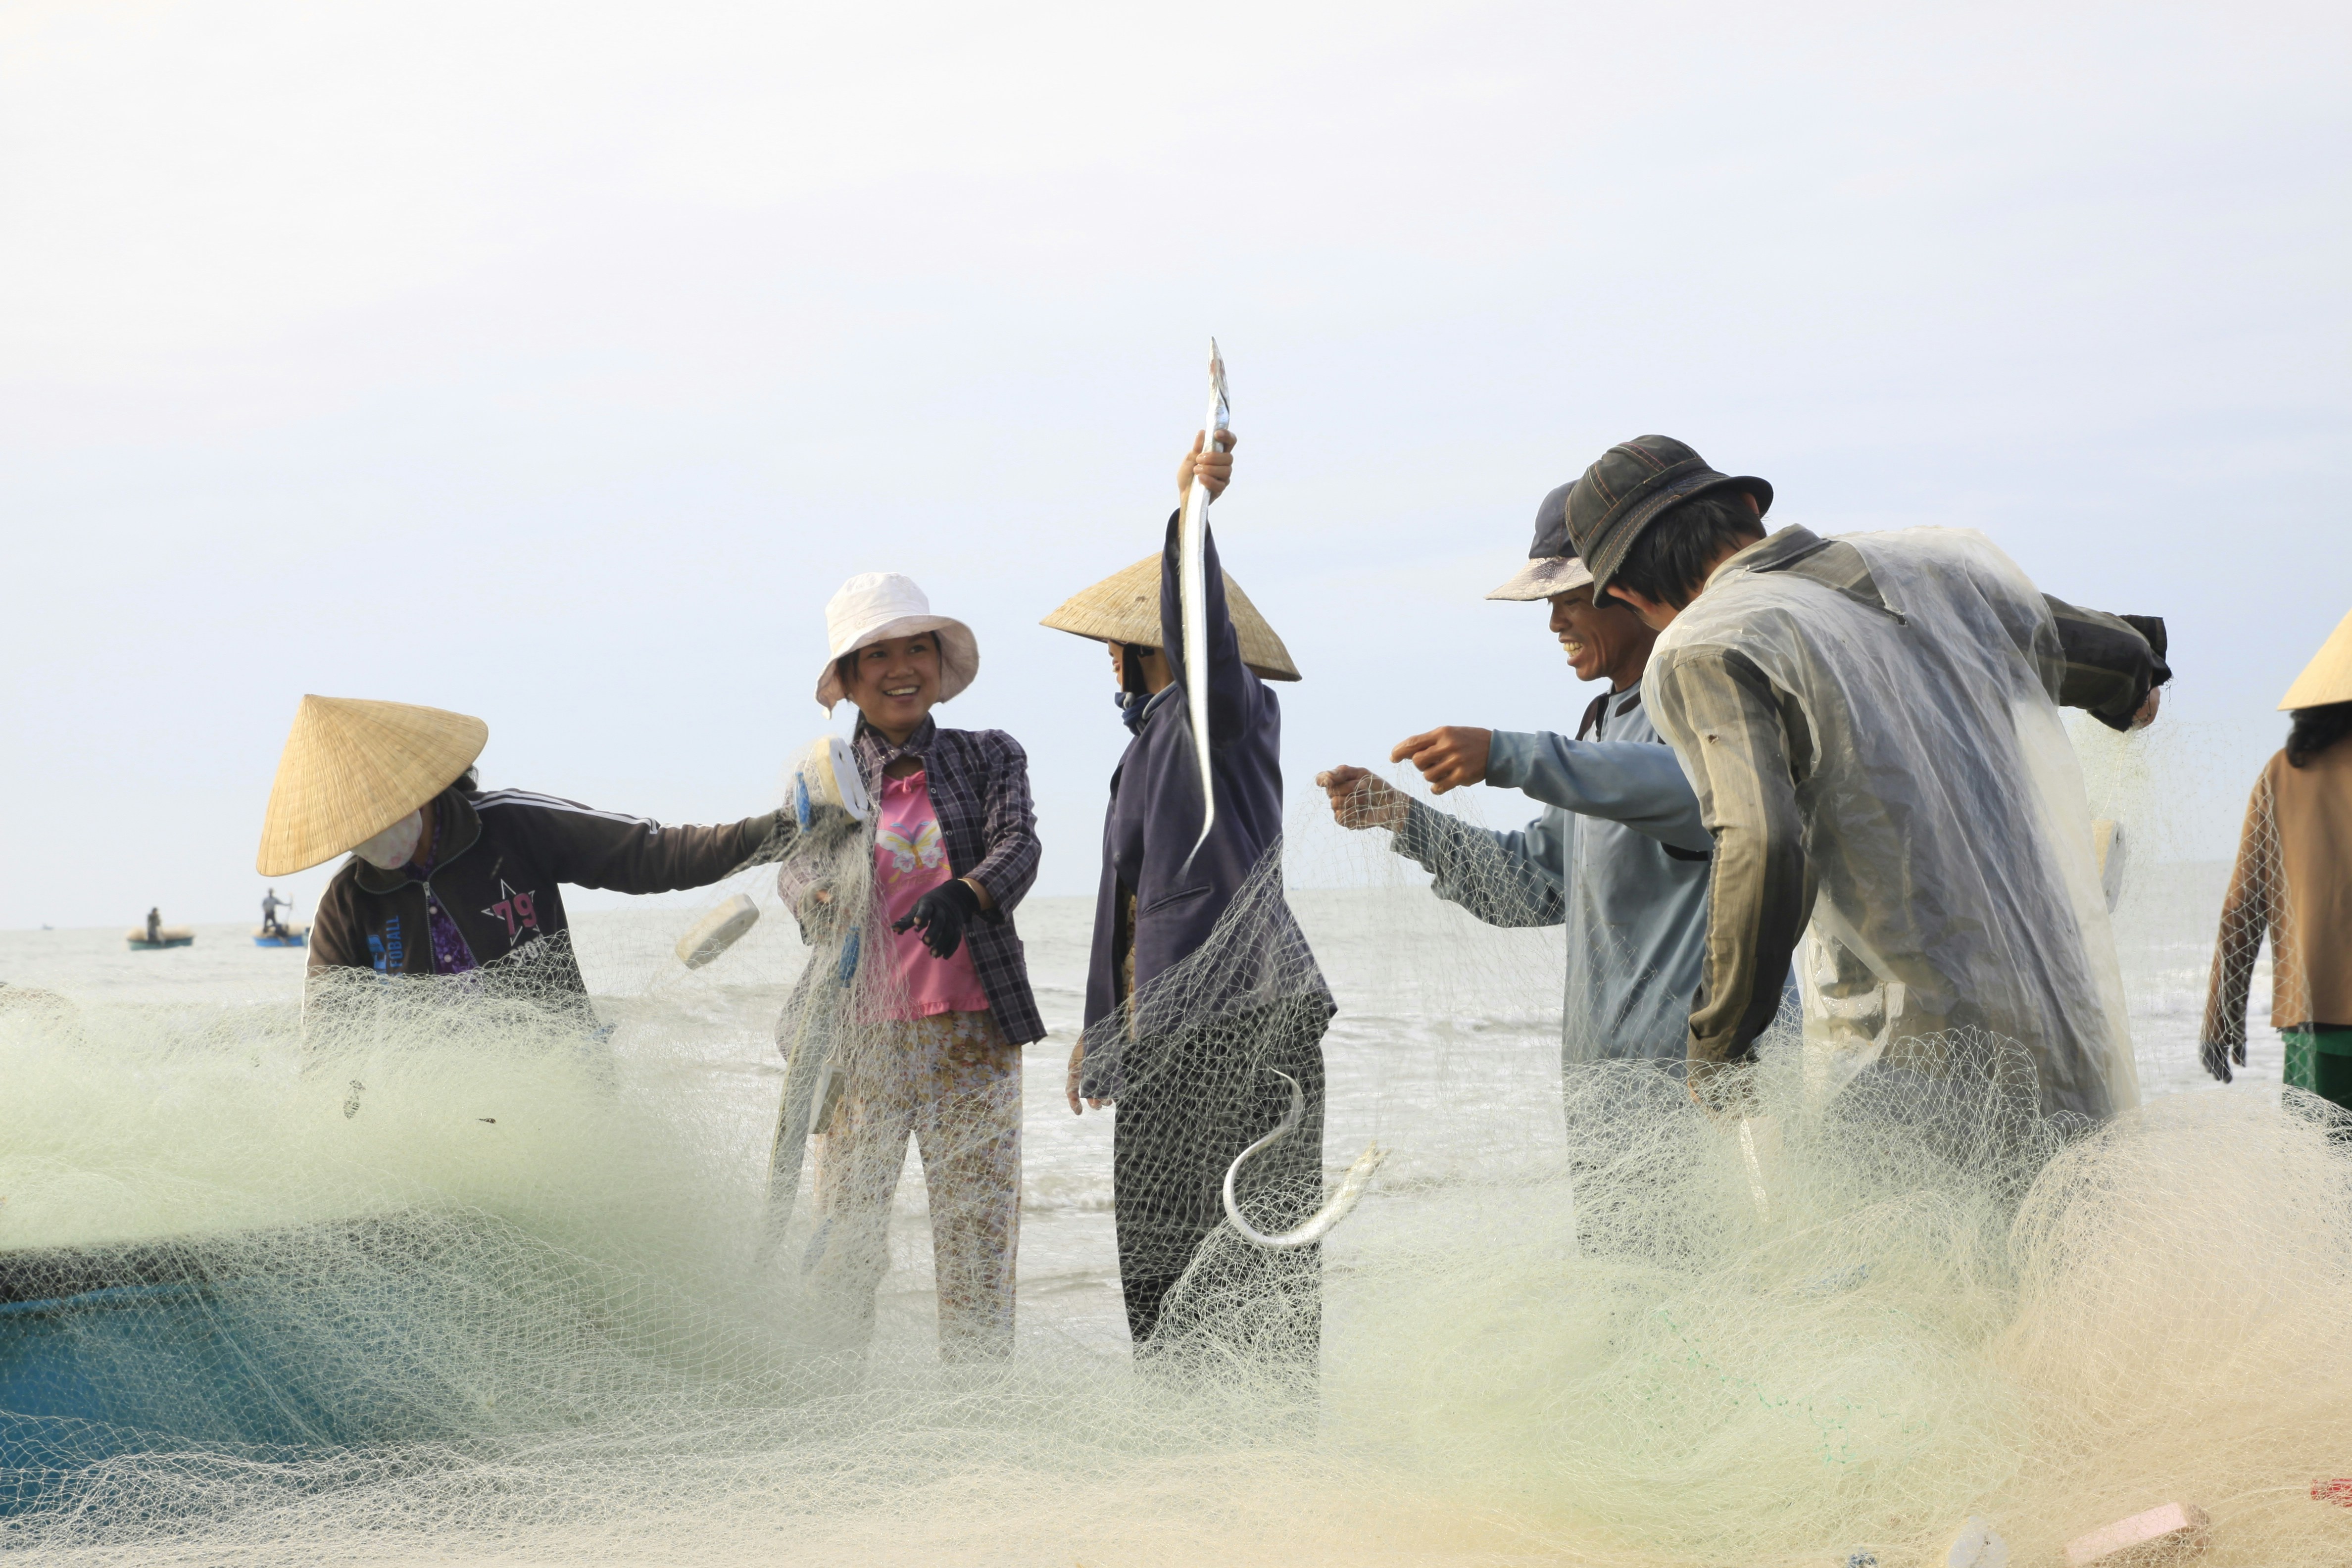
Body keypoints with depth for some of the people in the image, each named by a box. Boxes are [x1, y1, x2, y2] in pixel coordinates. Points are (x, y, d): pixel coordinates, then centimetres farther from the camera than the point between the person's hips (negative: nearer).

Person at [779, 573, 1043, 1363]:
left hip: (972, 1032, 0)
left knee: (979, 1224, 0)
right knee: (843, 1236, -1)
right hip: (862, 1036, 0)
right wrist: (823, 897, -32)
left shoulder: (990, 758, 9)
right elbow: (796, 867, -8)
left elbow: (1019, 848, -6)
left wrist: (961, 896, -28)